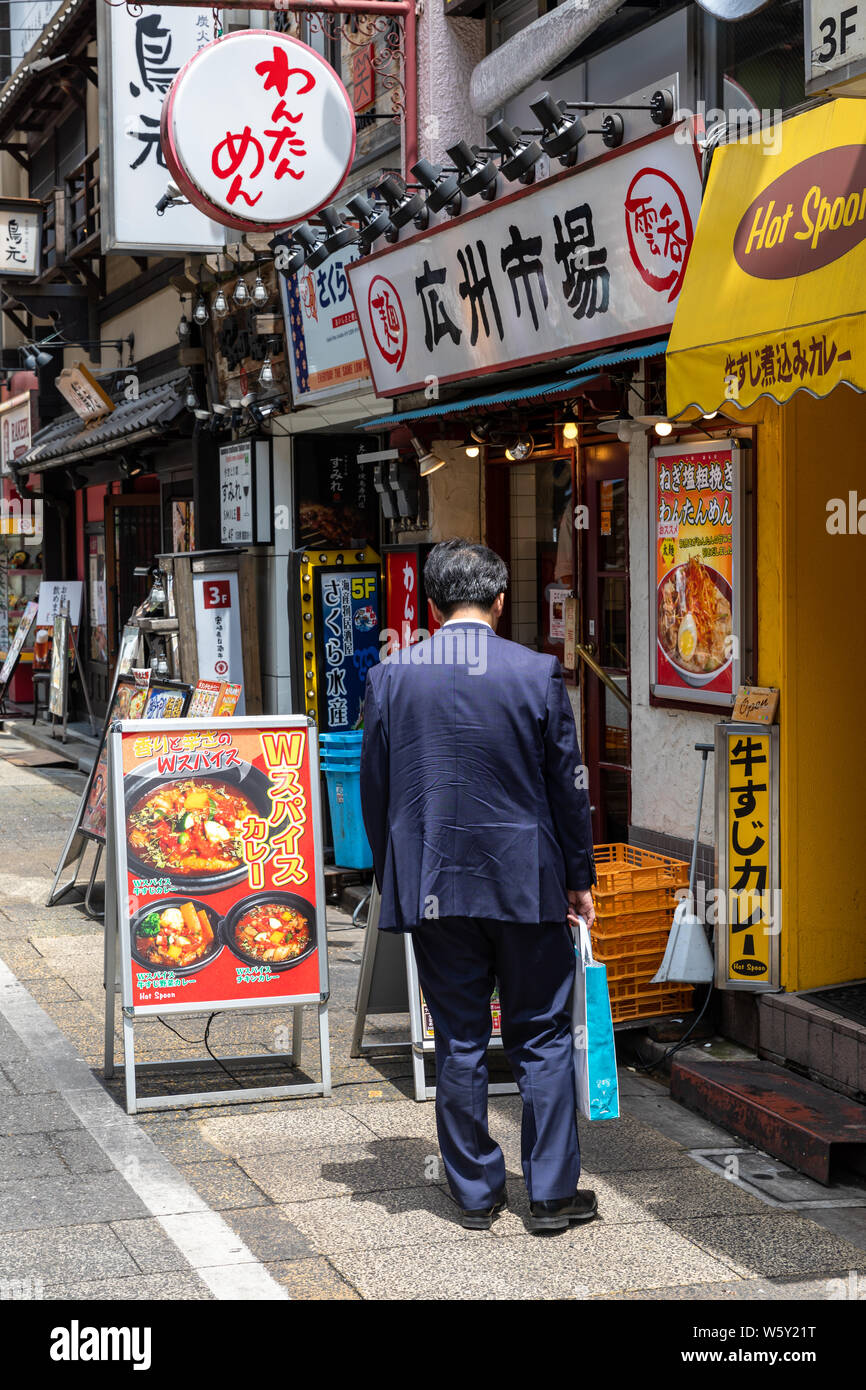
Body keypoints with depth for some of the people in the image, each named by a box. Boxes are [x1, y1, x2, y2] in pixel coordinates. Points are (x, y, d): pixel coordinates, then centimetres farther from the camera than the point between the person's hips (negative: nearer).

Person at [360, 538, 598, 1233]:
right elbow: (568, 786, -1)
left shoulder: (390, 677, -1)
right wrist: (579, 877, 8)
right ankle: (552, 1192, 12)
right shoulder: (538, 673, -6)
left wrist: (393, 878, 16)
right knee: (542, 1038, 8)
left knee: (460, 1042, 9)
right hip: (527, 882, -1)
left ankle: (476, 1193, 17)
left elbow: (375, 791, 5)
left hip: (434, 888, 2)